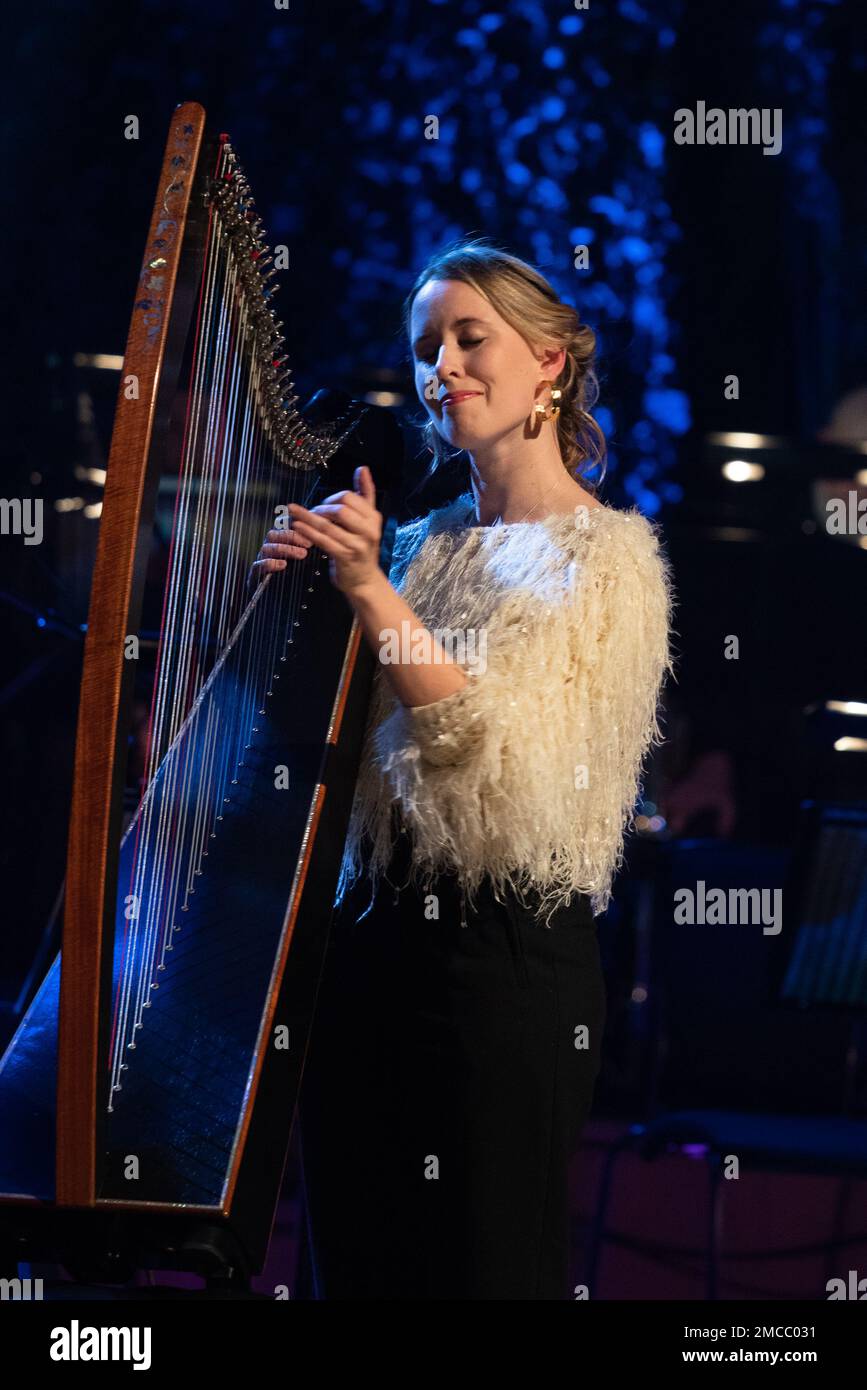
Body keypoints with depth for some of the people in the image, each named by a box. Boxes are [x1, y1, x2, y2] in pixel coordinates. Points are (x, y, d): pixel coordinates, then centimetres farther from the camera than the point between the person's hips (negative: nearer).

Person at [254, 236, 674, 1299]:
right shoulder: (425, 541, 13)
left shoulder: (606, 557, -6)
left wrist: (372, 591, -23)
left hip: (506, 961, -6)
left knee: (480, 1264, 1)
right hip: (368, 934, 6)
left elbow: (509, 753, -19)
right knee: (356, 1256, 12)